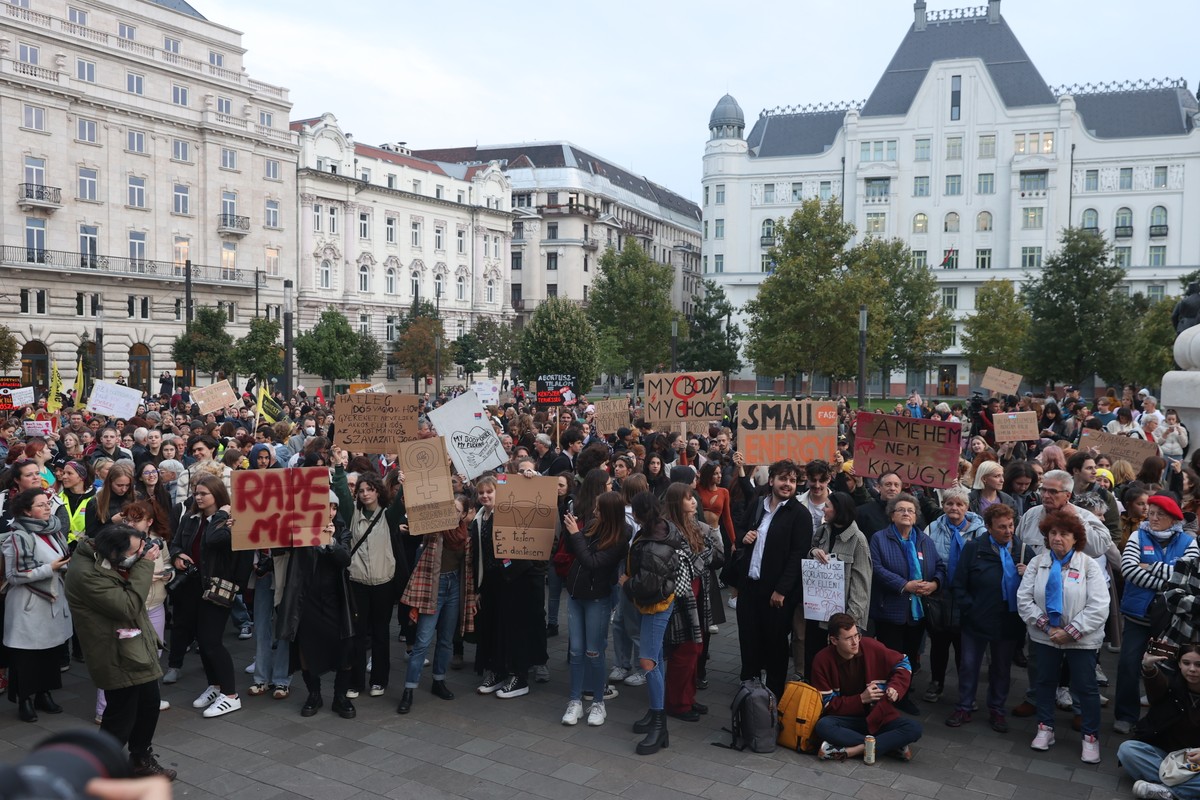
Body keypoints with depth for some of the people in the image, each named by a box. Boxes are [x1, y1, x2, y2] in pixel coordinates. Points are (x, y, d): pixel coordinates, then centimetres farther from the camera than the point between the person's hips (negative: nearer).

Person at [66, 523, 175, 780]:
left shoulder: (106, 561, 2)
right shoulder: (86, 574, -27)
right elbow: (128, 607, -27)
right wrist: (144, 566, -25)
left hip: (138, 648, 9)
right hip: (118, 657, -9)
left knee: (150, 704, 18)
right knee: (121, 717, 1)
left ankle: (141, 759, 35)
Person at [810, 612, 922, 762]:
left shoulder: (872, 647, -9)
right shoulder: (822, 661, -13)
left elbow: (902, 663, 8)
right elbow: (827, 704, -8)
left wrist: (895, 687, -9)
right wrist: (861, 699, -17)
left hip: (878, 716, 2)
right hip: (846, 718, -2)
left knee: (914, 728, -25)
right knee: (823, 726, -35)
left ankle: (850, 751, -29)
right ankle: (891, 745, -27)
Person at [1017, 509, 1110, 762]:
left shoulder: (1089, 565, -10)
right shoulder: (1037, 563, -1)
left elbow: (1098, 607, -16)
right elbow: (1024, 599, -5)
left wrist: (1070, 632, -19)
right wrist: (1046, 626, -15)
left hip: (1081, 638, -3)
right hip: (1044, 636, 3)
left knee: (1086, 687, 5)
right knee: (1044, 682, 14)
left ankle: (1091, 737, 20)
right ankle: (1045, 729, 31)